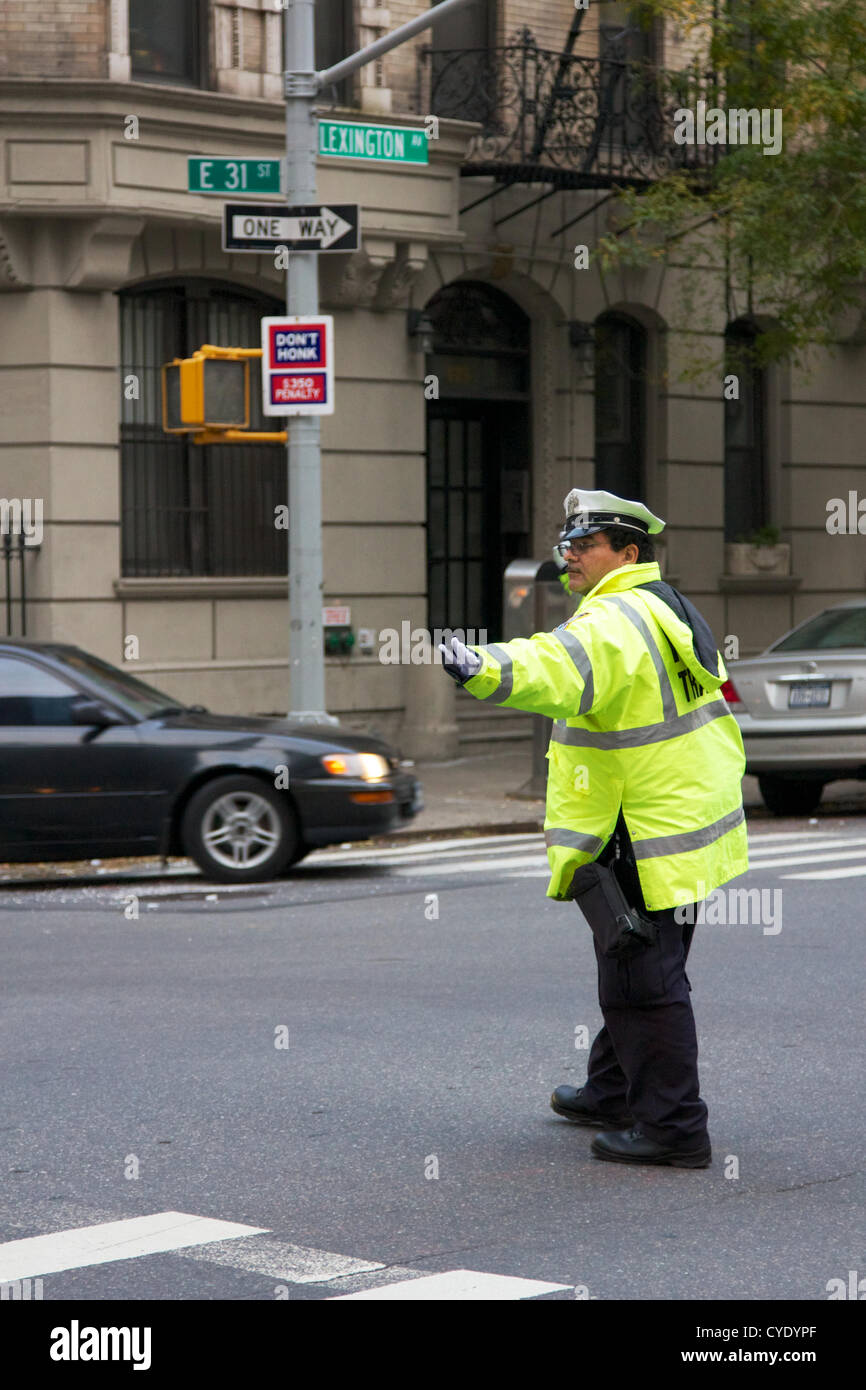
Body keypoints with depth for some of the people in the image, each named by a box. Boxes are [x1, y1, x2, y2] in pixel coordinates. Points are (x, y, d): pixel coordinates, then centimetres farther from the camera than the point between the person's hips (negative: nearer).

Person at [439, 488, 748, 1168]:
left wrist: (488, 669, -59)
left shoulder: (615, 622, -20)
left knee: (645, 984, -4)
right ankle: (613, 1093, 36)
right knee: (631, 969, 22)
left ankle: (673, 1126, 1)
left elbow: (562, 670, -43)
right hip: (692, 820, 11)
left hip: (647, 843, -11)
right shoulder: (669, 610, 14)